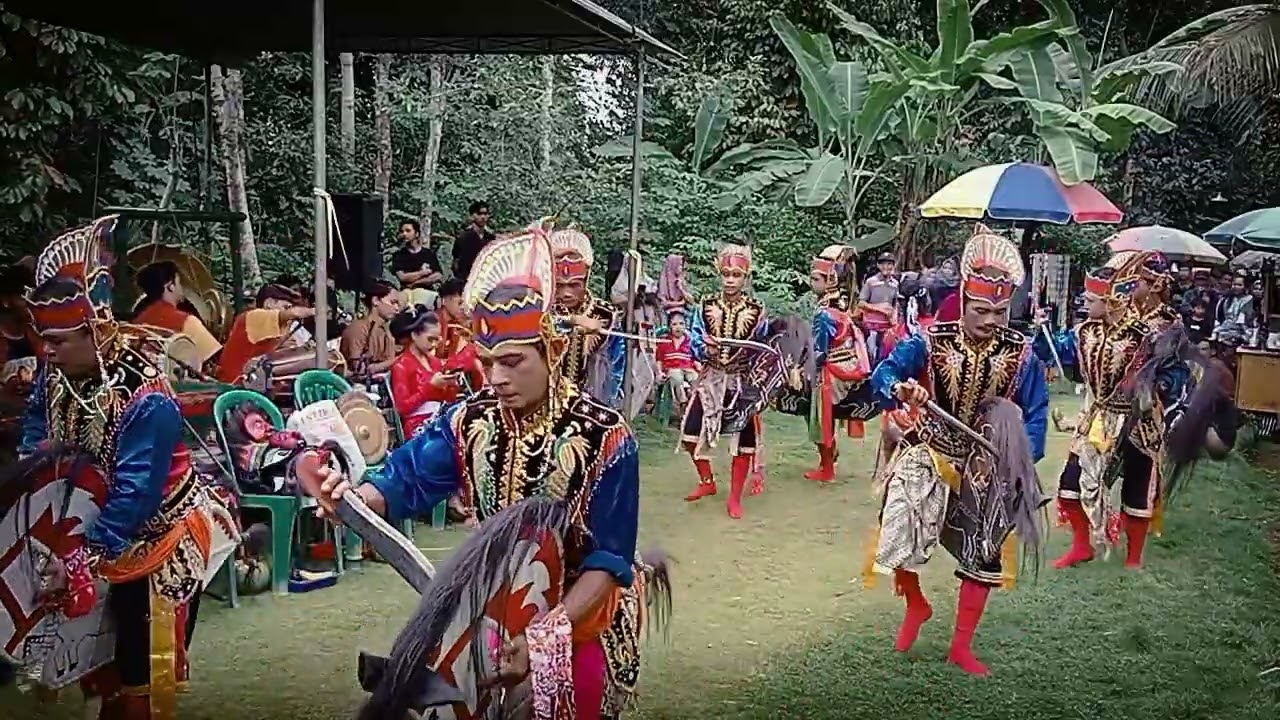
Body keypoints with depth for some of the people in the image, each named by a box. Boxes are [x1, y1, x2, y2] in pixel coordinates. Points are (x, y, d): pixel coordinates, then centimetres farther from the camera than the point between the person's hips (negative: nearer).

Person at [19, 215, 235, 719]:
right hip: (99, 532, 7)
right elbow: (35, 448, 9)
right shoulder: (55, 376, -8)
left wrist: (84, 561, -32)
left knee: (146, 670, 4)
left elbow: (134, 492, -31)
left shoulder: (147, 399, -31)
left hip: (159, 538, -7)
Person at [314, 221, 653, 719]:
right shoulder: (467, 422, -8)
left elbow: (608, 560, -22)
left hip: (583, 616, -3)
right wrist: (352, 495, -38)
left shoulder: (604, 437, -22)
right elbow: (403, 484, -15)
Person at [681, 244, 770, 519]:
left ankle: (735, 498, 17)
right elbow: (694, 345, -4)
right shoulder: (705, 305, -3)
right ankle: (707, 481, 23)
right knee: (691, 431, -2)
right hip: (711, 378, 1)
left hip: (743, 382, -1)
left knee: (743, 441, 2)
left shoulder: (756, 310, -5)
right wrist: (706, 349, -24)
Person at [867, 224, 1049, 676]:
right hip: (929, 454, -2)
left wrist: (1020, 461, -21)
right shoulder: (930, 344, -16)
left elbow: (1035, 416, -6)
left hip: (987, 467, 2)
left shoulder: (1022, 356, -12)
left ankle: (961, 646, 27)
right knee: (899, 534, -14)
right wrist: (900, 389, -40)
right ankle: (915, 604, 20)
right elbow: (882, 375, -17)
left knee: (983, 554, 10)